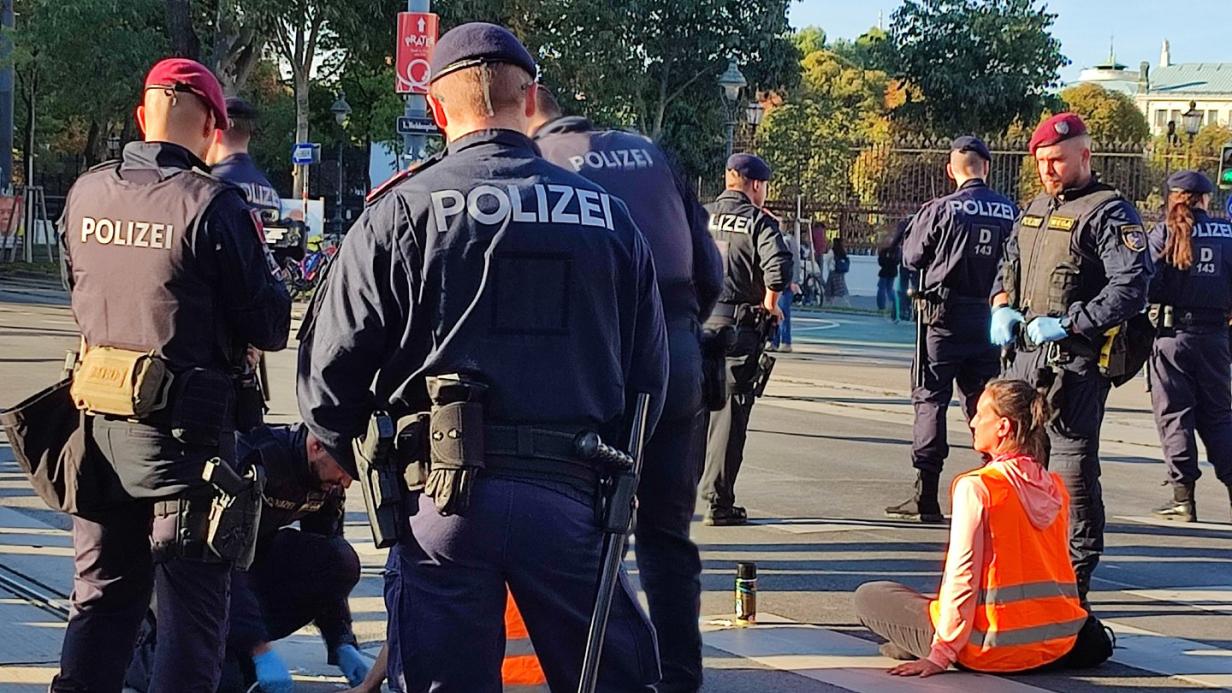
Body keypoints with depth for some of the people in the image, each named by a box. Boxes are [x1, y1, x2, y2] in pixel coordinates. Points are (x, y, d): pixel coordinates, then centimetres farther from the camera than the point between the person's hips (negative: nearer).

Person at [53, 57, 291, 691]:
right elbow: (269, 329, -10)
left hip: (99, 419, 6)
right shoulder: (212, 204, -15)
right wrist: (272, 291, 10)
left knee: (101, 598, 17)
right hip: (183, 426, -5)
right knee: (191, 612, 3)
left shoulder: (85, 194, 3)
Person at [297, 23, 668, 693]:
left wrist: (343, 456, 14)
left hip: (442, 491, -2)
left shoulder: (403, 210, -2)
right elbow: (648, 369, 10)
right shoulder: (608, 215, 7)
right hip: (568, 497, 2)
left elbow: (331, 357, -4)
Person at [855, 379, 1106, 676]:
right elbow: (1056, 565, 13)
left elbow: (962, 576, -16)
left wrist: (941, 655, -10)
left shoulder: (976, 487, -14)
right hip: (1058, 645, 6)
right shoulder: (1056, 488, 4)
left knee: (868, 597, 6)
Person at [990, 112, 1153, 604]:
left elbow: (1131, 288, -18)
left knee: (1073, 462, -6)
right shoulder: (1035, 209, 18)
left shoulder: (1109, 213, -8)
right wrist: (1002, 307, 10)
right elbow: (1009, 266, 31)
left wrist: (1068, 324, -20)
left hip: (1075, 360, -8)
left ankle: (1076, 578, 0)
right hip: (1026, 355, 8)